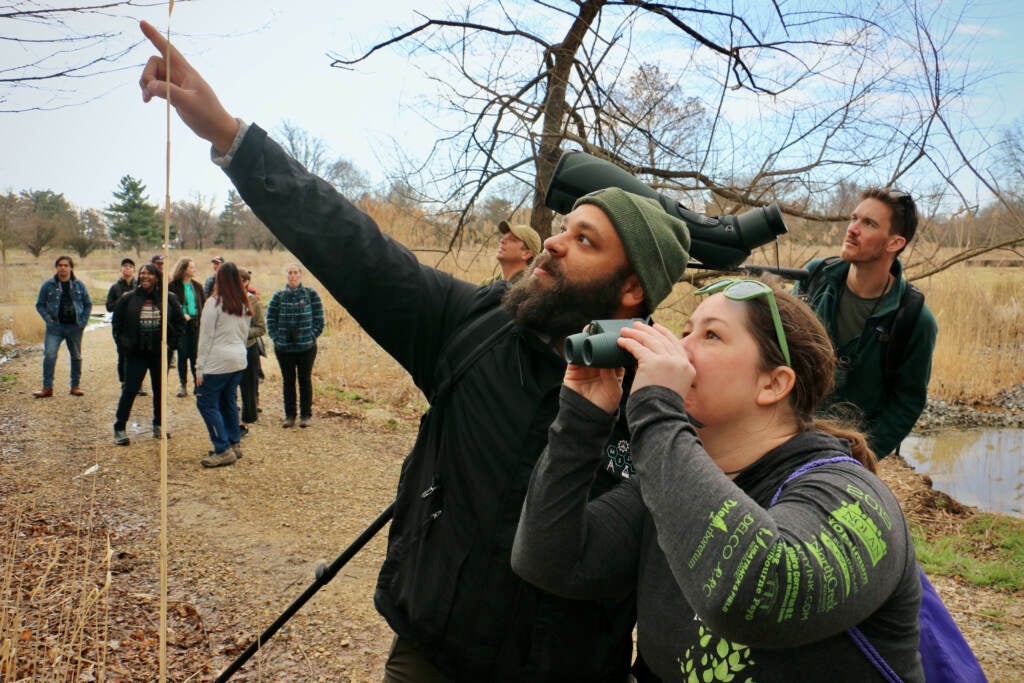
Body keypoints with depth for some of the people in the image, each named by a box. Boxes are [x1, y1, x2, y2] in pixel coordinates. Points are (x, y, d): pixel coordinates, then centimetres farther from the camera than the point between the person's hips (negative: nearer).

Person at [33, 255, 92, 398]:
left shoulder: (79, 285, 4)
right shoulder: (48, 285, 2)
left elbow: (88, 304, 10)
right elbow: (39, 304, 7)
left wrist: (83, 321, -1)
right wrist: (48, 319, -6)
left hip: (75, 327, 1)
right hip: (55, 327, -1)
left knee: (76, 356, 8)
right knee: (49, 355, -12)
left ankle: (75, 386, 19)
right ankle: (47, 387, -7)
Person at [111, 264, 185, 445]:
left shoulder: (169, 299, 1)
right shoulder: (128, 299, 0)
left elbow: (180, 322, 8)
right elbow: (117, 323, 8)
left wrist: (170, 343, 1)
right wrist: (123, 344, -1)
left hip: (160, 353, 1)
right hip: (136, 353, -1)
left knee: (160, 389, 9)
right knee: (130, 390, -3)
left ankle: (158, 425, 22)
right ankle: (120, 428, 7)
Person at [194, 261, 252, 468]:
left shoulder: (214, 303, -10)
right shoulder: (244, 305, 9)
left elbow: (206, 337, -9)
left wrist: (200, 367, -5)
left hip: (217, 361, -7)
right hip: (239, 360, 7)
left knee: (207, 403, 0)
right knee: (229, 401, 17)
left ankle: (223, 450, -3)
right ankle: (234, 444, 22)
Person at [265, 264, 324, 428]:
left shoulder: (311, 294, 0)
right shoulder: (278, 296, 4)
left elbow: (319, 319, 1)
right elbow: (270, 318, 8)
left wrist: (312, 336, -5)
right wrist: (276, 338, -1)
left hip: (306, 347, -1)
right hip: (283, 347, 2)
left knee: (305, 381, 6)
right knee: (288, 381, 8)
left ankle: (306, 415, 16)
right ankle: (289, 416, 18)